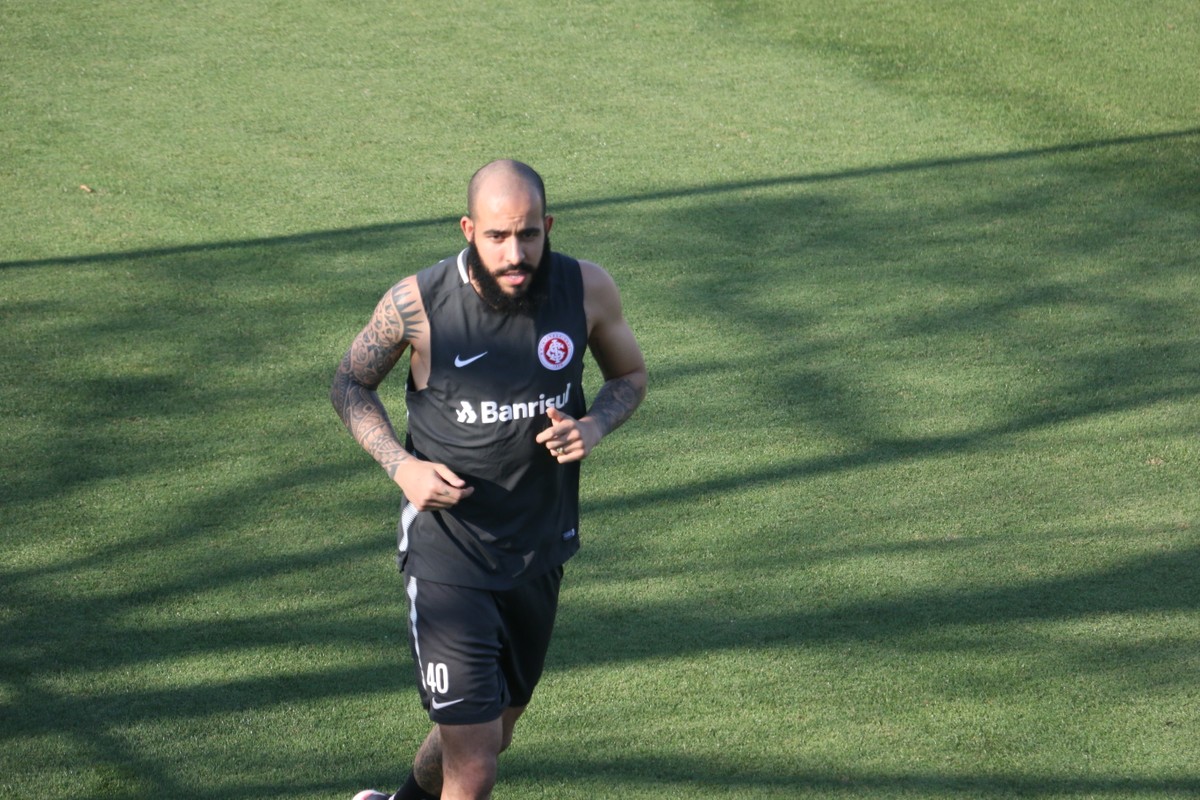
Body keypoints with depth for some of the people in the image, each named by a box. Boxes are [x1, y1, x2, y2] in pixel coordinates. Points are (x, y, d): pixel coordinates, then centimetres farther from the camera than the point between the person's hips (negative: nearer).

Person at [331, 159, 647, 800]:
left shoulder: (588, 291, -10)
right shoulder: (417, 303, -16)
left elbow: (629, 375, 9)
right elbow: (350, 385, 0)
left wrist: (592, 427, -13)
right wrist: (401, 466, -16)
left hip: (540, 549, 4)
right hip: (447, 552, -4)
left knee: (495, 728, 24)